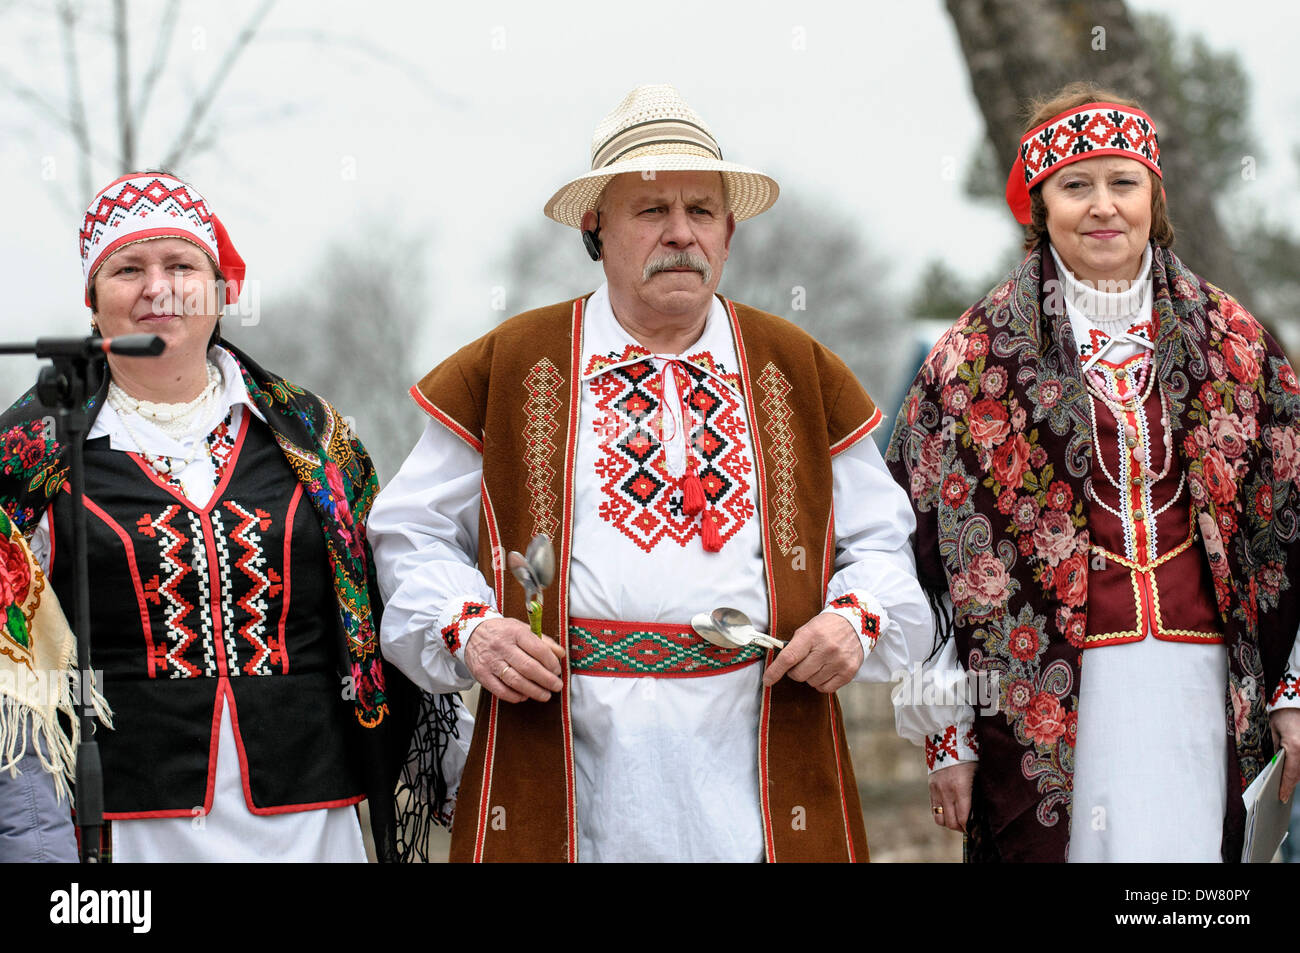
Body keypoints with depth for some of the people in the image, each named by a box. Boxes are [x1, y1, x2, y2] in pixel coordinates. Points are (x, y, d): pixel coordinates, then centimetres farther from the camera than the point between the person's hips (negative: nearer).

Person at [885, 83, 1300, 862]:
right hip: (1046, 691, -2)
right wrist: (948, 733, -2)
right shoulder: (979, 357, 2)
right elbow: (932, 548, 2)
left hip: (1197, 680, 2)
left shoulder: (1232, 342, 9)